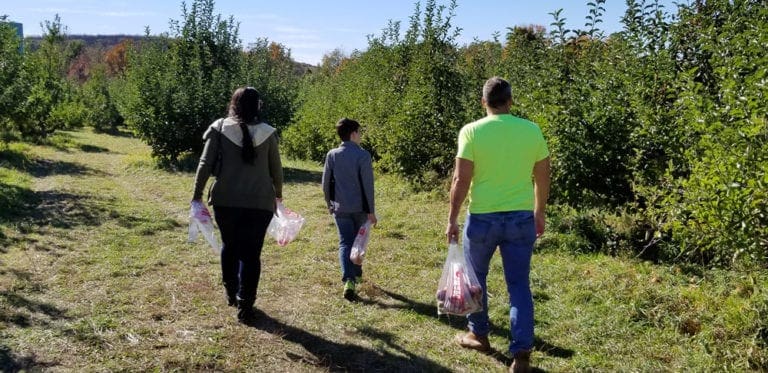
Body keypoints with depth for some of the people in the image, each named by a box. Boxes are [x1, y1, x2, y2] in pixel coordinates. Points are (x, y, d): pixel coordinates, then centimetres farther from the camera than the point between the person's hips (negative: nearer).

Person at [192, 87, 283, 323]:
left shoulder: (220, 128, -1)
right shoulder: (267, 133, 0)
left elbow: (205, 163, -3)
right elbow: (276, 169, 7)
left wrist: (197, 193, 5)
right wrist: (278, 193, 23)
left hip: (226, 201, 1)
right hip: (259, 203, -1)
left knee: (230, 246, 21)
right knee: (251, 253, 4)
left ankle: (231, 293, 33)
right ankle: (245, 306, 3)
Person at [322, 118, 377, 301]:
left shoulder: (332, 155, -2)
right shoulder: (363, 155, -11)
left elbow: (326, 183, 3)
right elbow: (368, 185, -11)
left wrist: (329, 204, 18)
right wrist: (371, 210, -5)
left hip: (340, 208, 1)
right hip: (360, 207, -1)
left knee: (345, 243, 2)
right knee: (358, 241, 18)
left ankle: (348, 280, -15)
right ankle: (356, 274, 33)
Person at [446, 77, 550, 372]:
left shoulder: (472, 131, -9)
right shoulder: (532, 130, 0)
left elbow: (461, 180, -11)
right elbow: (542, 178, 6)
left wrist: (452, 219, -2)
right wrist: (539, 213, 19)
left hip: (482, 218, -2)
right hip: (522, 218, 2)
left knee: (475, 277, 19)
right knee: (519, 284, 8)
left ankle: (479, 335, 33)